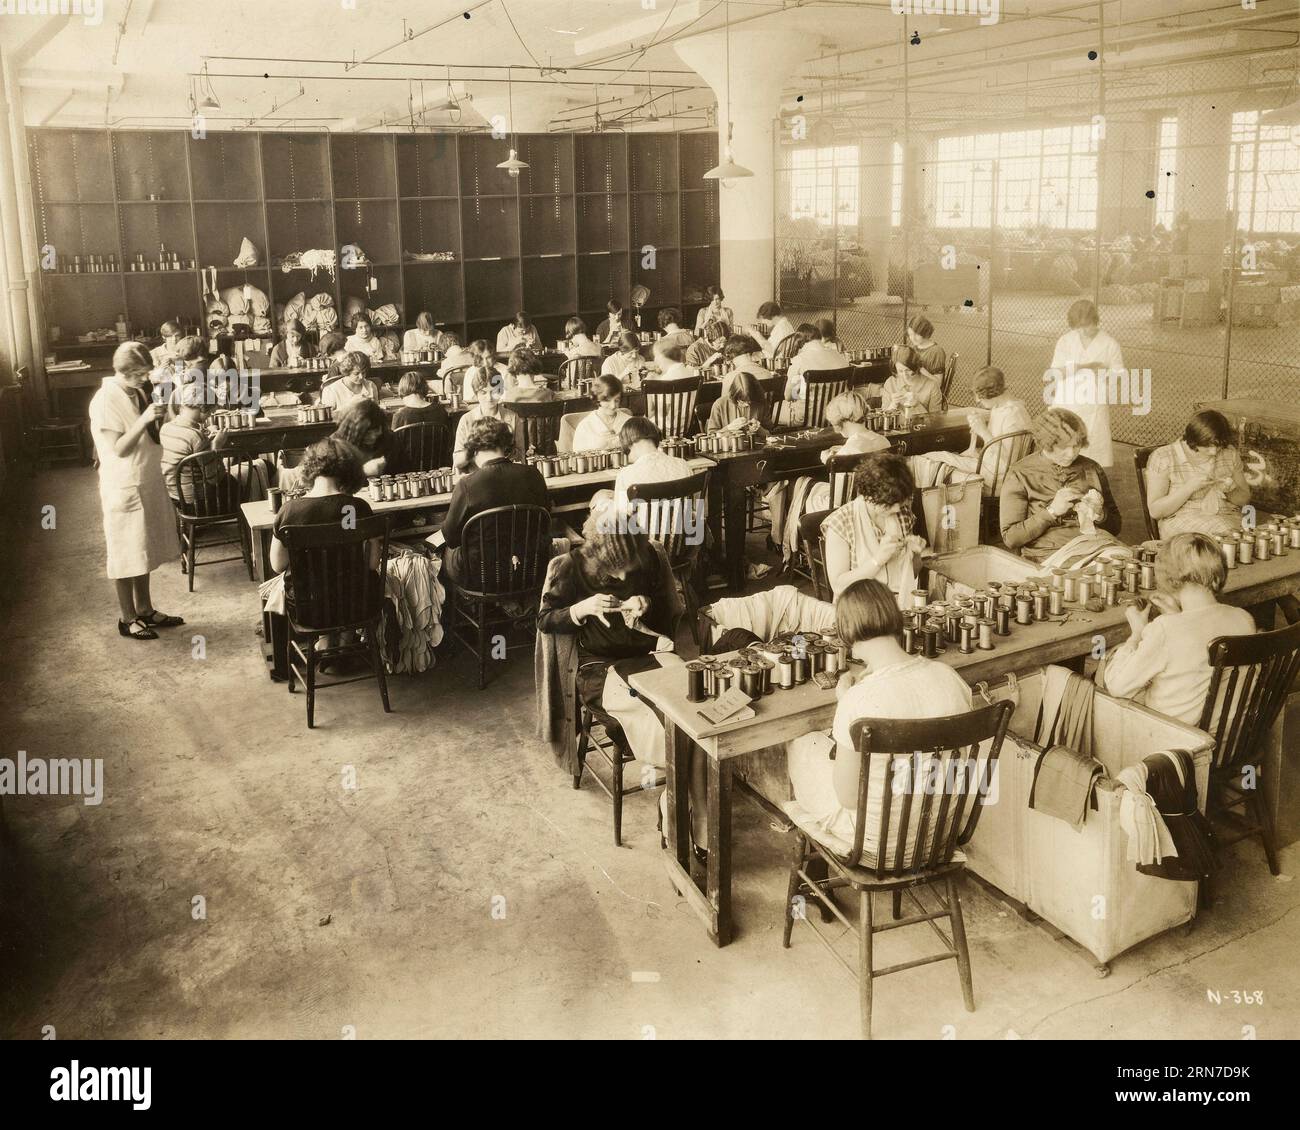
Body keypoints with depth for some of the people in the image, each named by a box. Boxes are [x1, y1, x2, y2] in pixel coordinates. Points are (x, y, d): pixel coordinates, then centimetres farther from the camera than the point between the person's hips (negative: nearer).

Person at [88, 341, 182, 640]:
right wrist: (145, 419, -28)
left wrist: (159, 418, -1)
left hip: (149, 483, 8)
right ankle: (127, 619, 15)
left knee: (144, 549, 17)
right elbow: (119, 448, -21)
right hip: (124, 487, -8)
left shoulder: (140, 391, 7)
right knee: (126, 554, 3)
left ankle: (145, 610, 29)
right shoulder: (106, 400, -18)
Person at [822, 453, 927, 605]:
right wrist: (878, 559, -21)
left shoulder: (903, 514, 7)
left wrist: (915, 553, -3)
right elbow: (838, 586, -14)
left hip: (905, 607, 5)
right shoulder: (839, 524, -10)